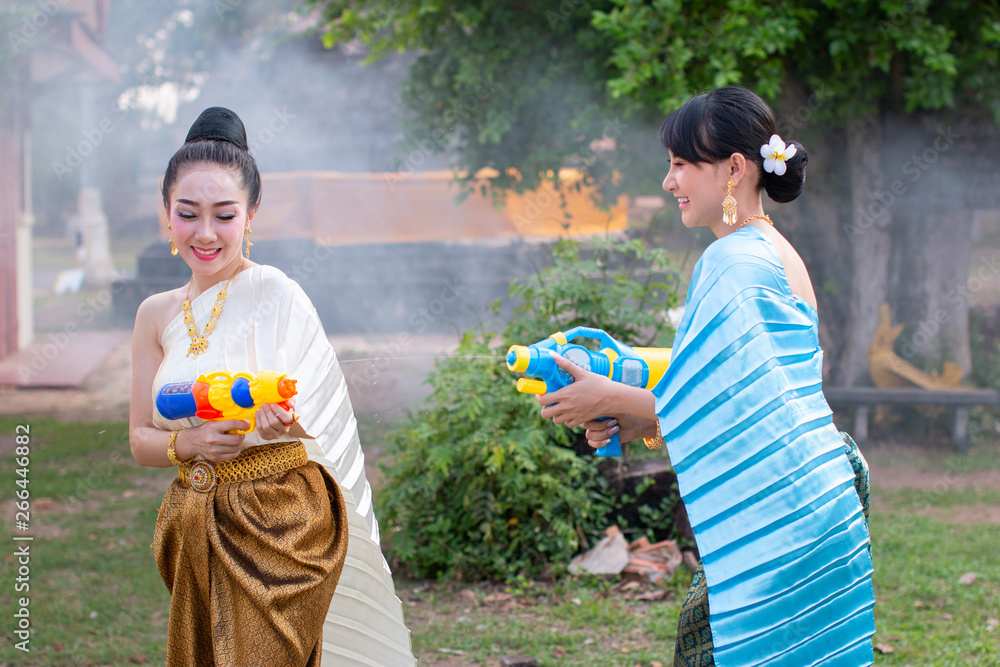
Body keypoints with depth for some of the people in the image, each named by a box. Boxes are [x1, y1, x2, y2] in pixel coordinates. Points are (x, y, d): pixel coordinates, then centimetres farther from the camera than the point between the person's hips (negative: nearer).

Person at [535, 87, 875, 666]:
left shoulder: (733, 262, -13)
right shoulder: (778, 255, 18)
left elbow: (729, 406, -17)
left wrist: (614, 399, -7)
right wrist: (642, 419, 13)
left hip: (773, 523, -10)